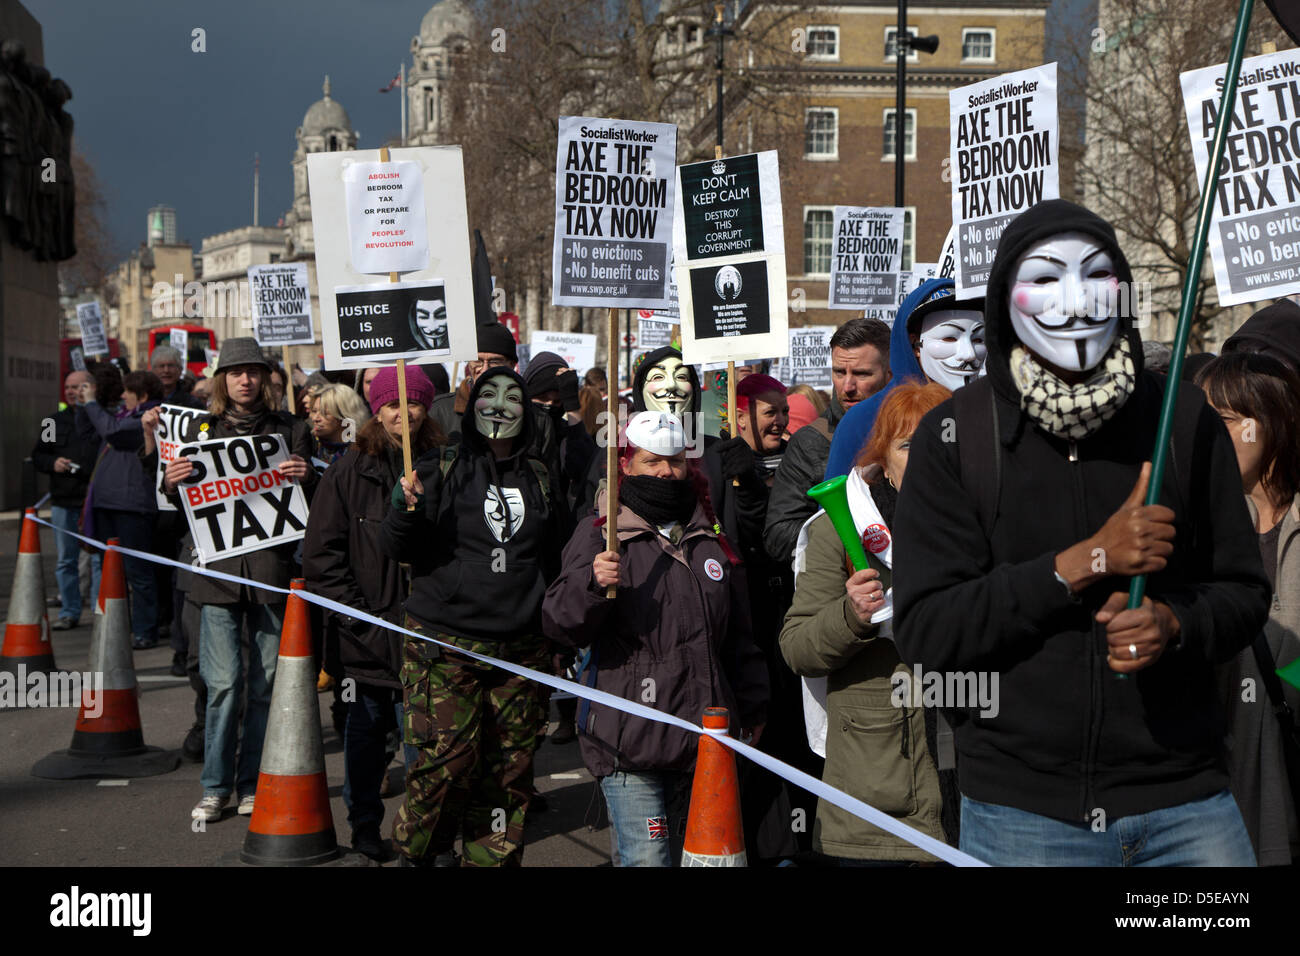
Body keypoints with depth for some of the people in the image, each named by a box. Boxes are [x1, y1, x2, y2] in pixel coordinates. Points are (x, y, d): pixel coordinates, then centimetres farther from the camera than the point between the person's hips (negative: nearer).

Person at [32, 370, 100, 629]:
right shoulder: (56, 421, 14)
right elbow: (38, 455, 18)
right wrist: (53, 463, -3)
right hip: (63, 501, 5)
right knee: (66, 559, 9)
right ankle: (69, 612, 17)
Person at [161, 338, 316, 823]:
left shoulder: (290, 429, 8)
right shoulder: (202, 429, 11)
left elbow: (313, 503, 7)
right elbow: (183, 502, 13)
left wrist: (305, 478, -15)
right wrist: (171, 482, -9)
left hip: (272, 568, 0)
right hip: (219, 569, 0)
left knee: (266, 682, 5)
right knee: (223, 681, -5)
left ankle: (253, 783, 17)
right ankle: (216, 786, 8)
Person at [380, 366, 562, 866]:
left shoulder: (539, 478, 13)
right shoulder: (440, 470, 1)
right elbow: (395, 549, -3)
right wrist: (407, 509, -22)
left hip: (520, 650, 4)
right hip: (445, 643, -4)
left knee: (509, 769, 3)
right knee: (446, 762, -11)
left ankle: (492, 858, 18)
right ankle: (418, 849, 14)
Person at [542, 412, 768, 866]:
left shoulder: (711, 537, 15)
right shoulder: (601, 534, -1)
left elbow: (739, 636, 24)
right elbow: (559, 623, -11)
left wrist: (752, 708, 25)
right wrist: (592, 584, -29)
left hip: (705, 738, 5)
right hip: (630, 740, -5)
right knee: (647, 859, -11)